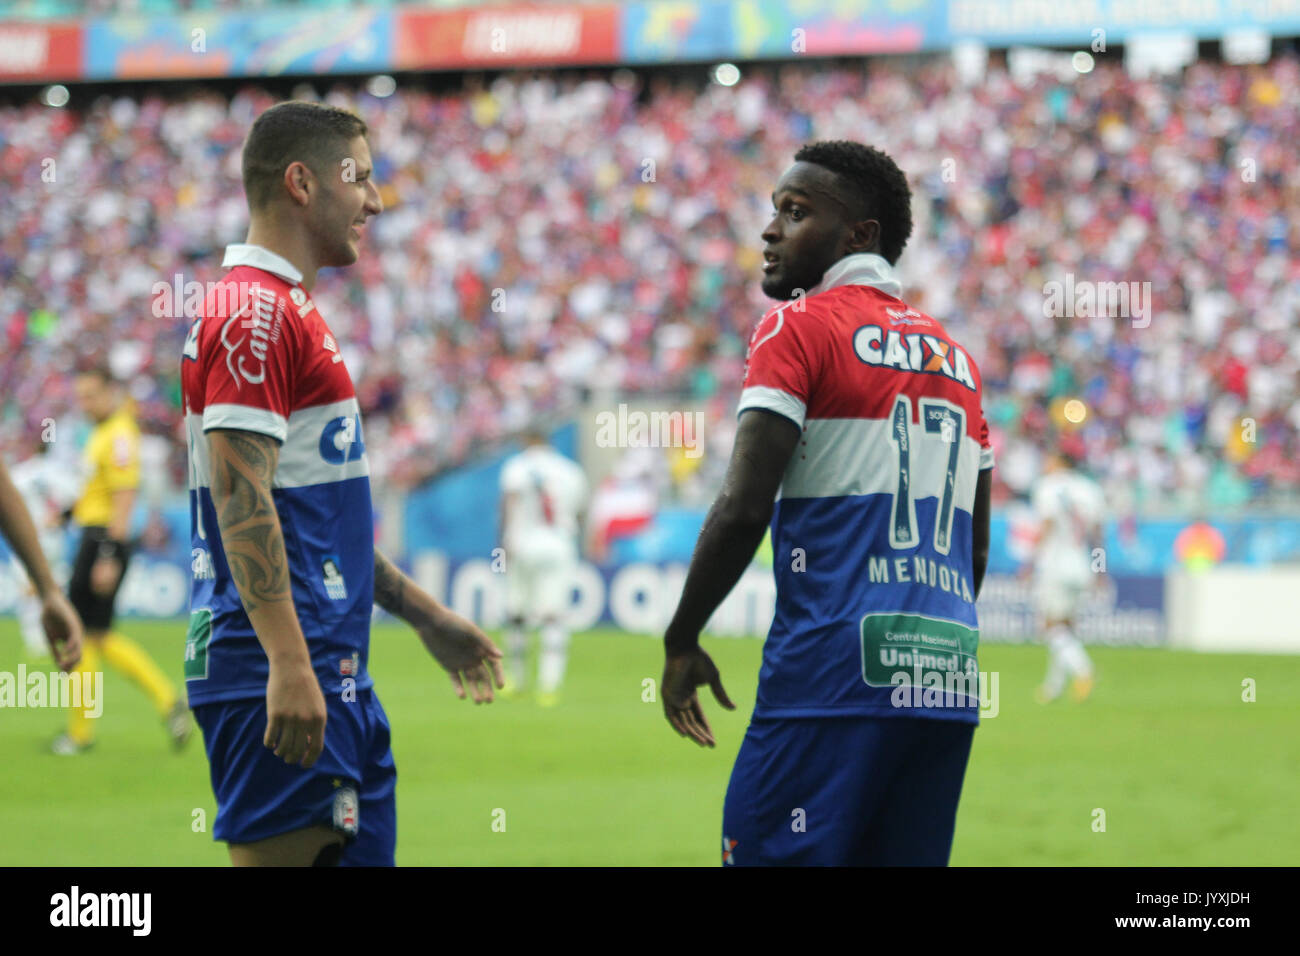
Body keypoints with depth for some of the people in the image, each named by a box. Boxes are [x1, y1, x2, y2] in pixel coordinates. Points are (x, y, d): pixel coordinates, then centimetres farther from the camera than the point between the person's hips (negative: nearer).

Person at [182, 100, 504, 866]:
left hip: (336, 672, 10)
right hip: (284, 680, -10)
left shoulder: (289, 313, 21)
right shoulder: (253, 314, -12)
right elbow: (241, 501, -21)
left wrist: (427, 616, 30)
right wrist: (288, 665, -27)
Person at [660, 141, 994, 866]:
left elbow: (743, 508, -10)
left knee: (767, 855, -7)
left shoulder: (799, 327, -2)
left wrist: (682, 643, -2)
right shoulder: (956, 356, 20)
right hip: (949, 684, 7)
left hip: (837, 671, -7)